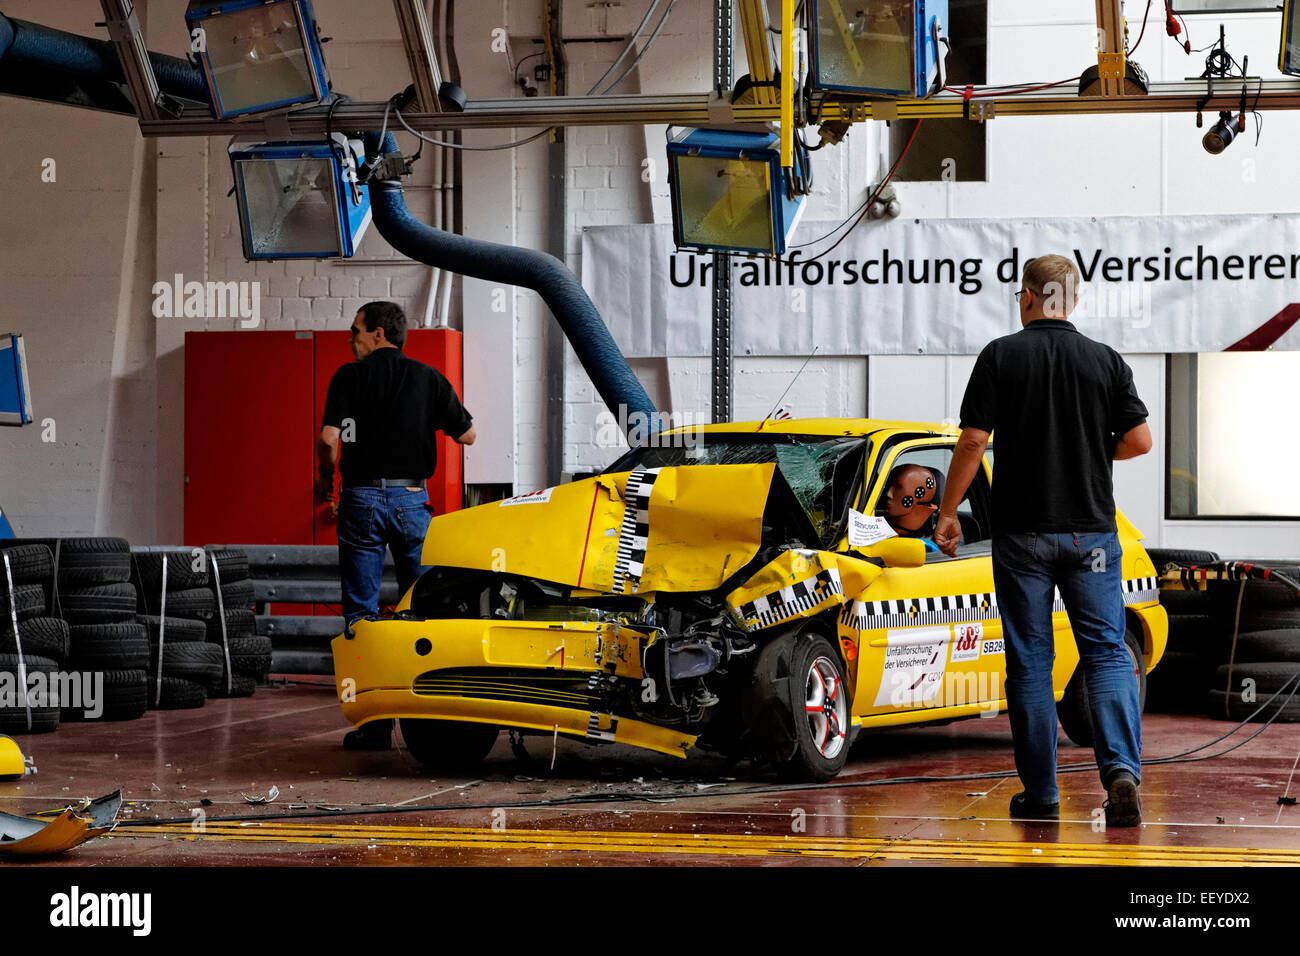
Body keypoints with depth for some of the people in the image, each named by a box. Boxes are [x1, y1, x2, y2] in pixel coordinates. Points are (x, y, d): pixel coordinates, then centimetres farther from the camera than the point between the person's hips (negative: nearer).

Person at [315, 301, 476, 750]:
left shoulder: (350, 376, 0)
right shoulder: (427, 377, 6)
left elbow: (328, 439, -9)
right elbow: (467, 435, 9)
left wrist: (325, 481, 9)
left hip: (362, 498, -2)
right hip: (411, 499, 2)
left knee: (361, 613, 2)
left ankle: (375, 722, -2)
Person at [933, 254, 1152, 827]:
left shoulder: (1001, 356, -4)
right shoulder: (1106, 361, 1)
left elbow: (973, 441, -8)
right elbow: (1139, 441, 0)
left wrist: (947, 513, 2)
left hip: (1022, 532, -1)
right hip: (1092, 531, 1)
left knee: (1030, 662, 6)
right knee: (1106, 652, 3)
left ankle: (1040, 796, 7)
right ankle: (1121, 769, -18)